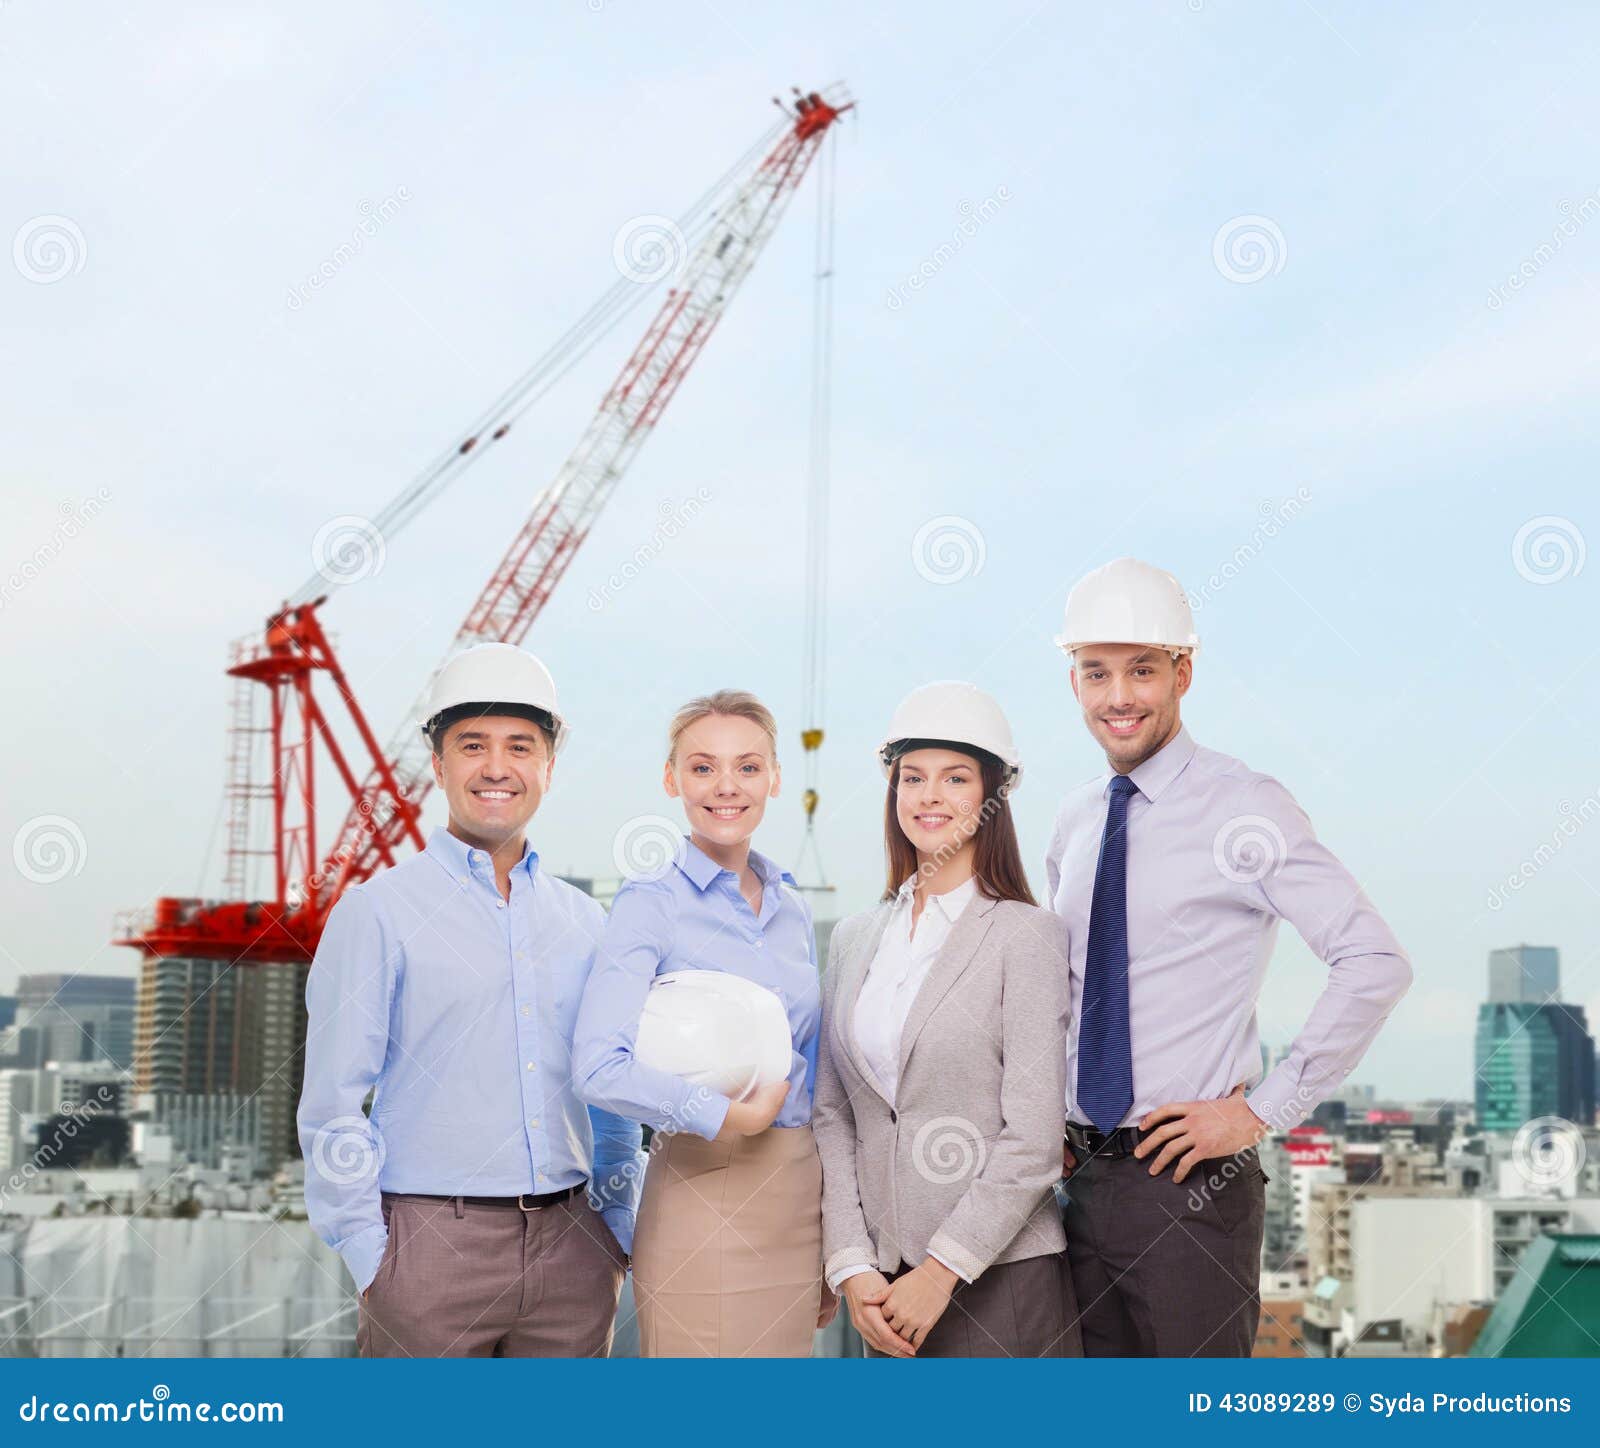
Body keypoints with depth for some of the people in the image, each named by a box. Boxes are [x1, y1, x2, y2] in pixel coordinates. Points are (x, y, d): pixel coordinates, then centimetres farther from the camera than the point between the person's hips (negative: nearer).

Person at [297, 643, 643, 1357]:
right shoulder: (378, 911, -2)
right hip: (433, 1245, -4)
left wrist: (619, 1229, 12)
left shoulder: (584, 922, 12)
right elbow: (332, 1106, -4)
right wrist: (369, 1257, -8)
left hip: (572, 1246, 4)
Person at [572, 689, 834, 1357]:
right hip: (705, 1200, -6)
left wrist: (833, 1251, 17)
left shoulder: (791, 905, 12)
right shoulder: (653, 901, -8)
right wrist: (734, 1116, -14)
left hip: (800, 1196, 6)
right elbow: (600, 1068, -22)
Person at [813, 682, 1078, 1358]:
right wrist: (853, 1266, -2)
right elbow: (833, 1115, 8)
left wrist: (941, 1271, -12)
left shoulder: (1026, 935, -6)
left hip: (1000, 1277, -4)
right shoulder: (854, 936, 10)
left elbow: (1032, 1142, -10)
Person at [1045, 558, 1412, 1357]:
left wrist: (1264, 1109, -16)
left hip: (1192, 1181, -6)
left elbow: (1377, 963, -17)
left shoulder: (1243, 808, -11)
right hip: (1082, 1173, 6)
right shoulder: (1075, 819, 10)